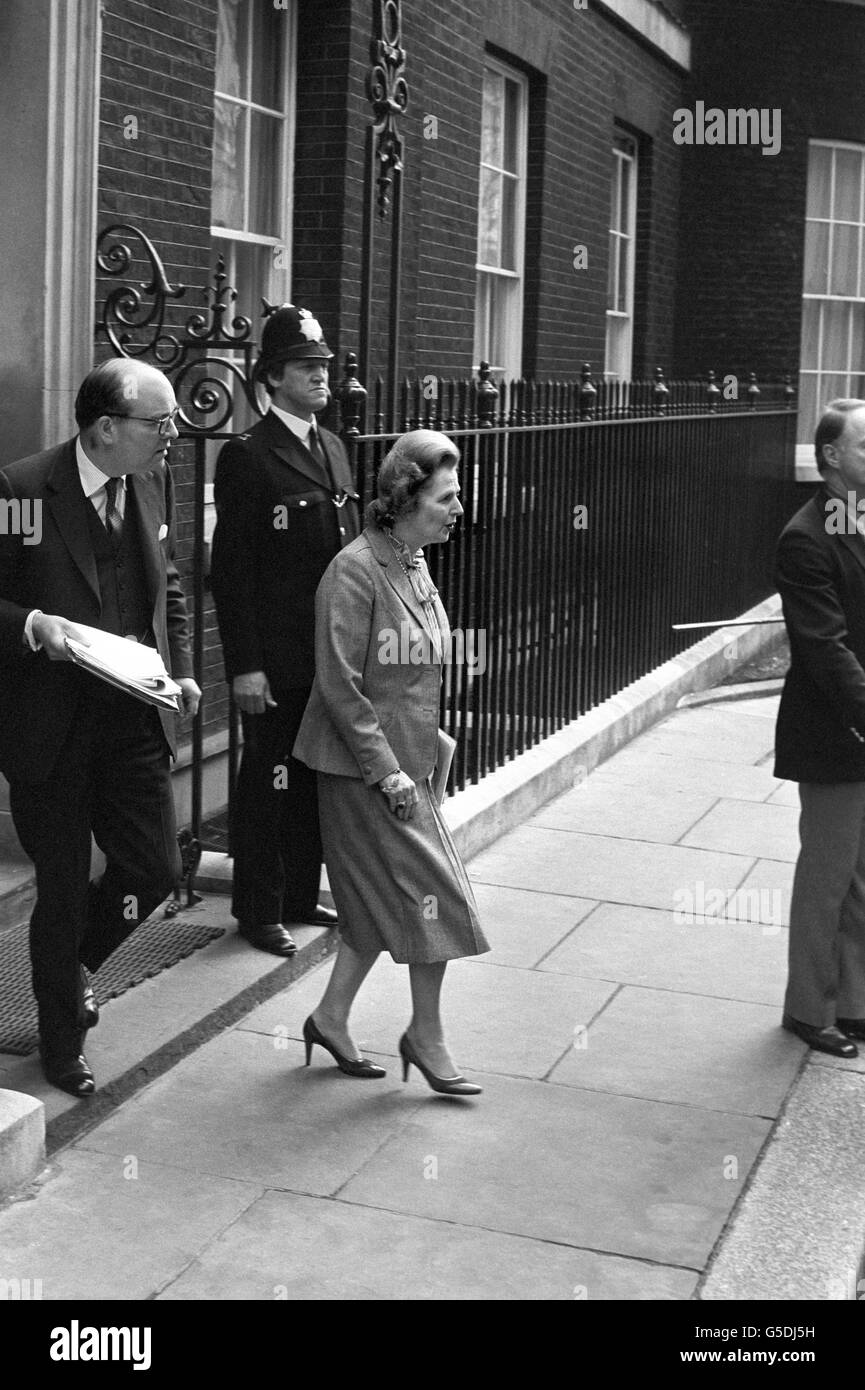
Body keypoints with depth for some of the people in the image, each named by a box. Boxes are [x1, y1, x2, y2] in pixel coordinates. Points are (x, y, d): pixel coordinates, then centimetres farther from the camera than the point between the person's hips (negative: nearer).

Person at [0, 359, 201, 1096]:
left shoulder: (152, 482, 3)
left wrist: (181, 667, 5)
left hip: (134, 719, 6)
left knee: (157, 866, 8)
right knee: (63, 889, 8)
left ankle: (71, 962, 39)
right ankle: (62, 1042, 30)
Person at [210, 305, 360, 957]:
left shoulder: (333, 449, 13)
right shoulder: (247, 457, -10)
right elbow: (231, 571, -13)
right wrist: (245, 666, -16)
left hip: (335, 653, 7)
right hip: (277, 661, -7)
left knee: (318, 777, 15)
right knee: (270, 782, 3)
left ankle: (302, 894, 30)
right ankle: (258, 911, 17)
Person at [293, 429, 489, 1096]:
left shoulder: (414, 565, 8)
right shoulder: (355, 573, -19)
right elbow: (341, 685, -21)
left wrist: (427, 737, 13)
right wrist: (387, 770, -20)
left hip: (405, 760, 9)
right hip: (363, 767, -9)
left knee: (386, 901, 13)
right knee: (434, 894, -3)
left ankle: (331, 1018, 27)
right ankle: (426, 1037, 13)